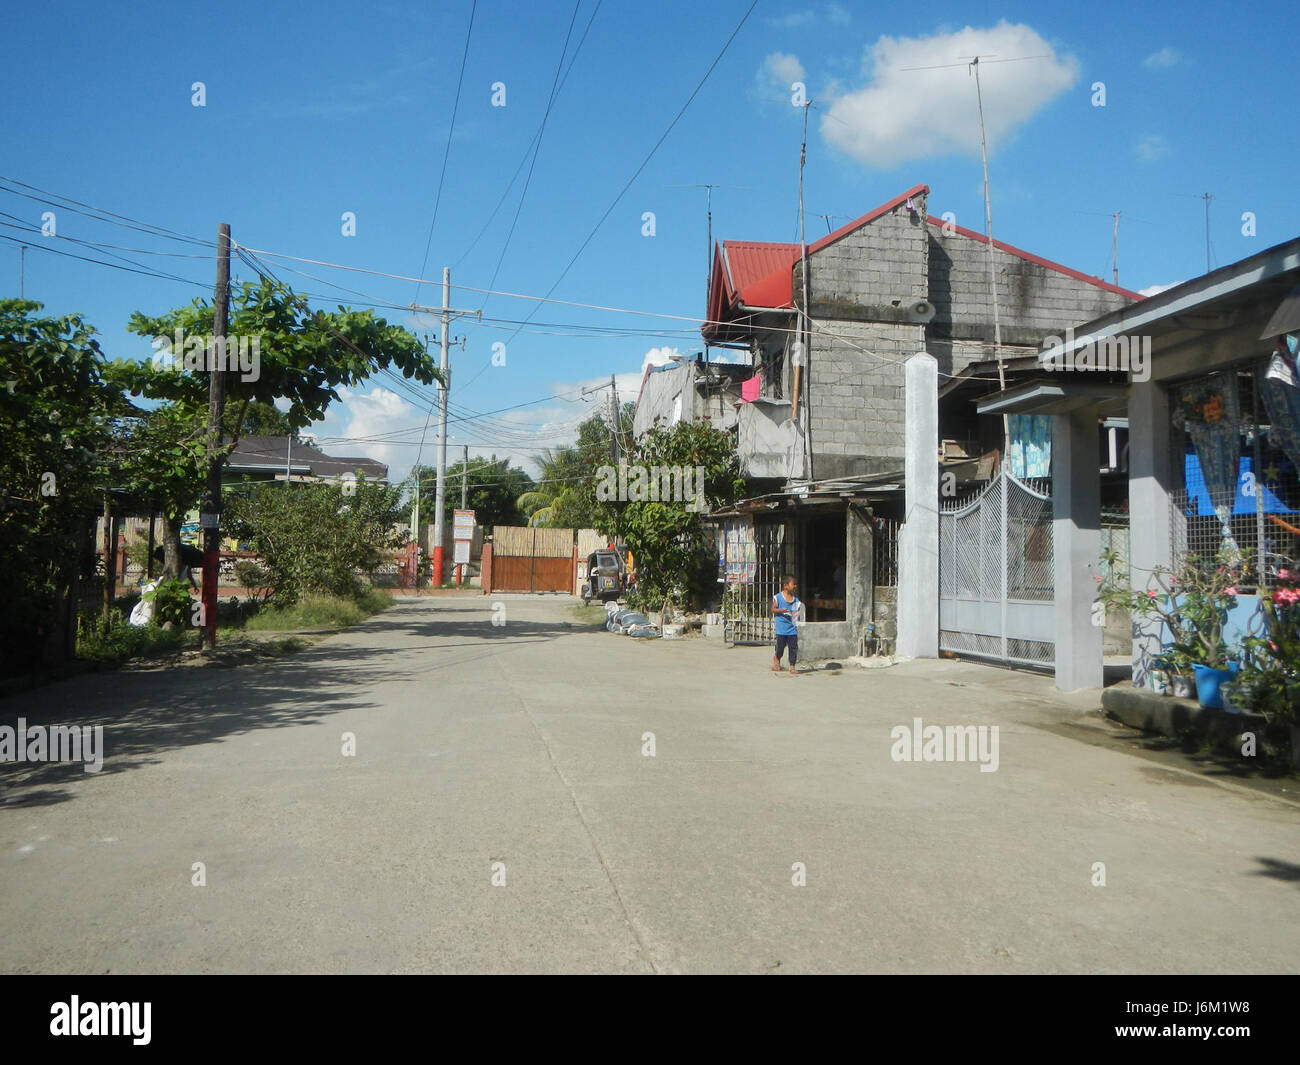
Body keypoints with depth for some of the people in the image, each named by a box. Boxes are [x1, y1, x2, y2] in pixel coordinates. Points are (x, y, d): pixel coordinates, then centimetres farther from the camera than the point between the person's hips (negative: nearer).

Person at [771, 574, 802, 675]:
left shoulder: (795, 598, 7)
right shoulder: (778, 597, -5)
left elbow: (797, 611, 14)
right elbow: (773, 609, -3)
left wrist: (797, 613, -9)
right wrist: (781, 610, -20)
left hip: (792, 626, 3)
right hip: (781, 627, -3)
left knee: (794, 647, -2)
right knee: (780, 646, 5)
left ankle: (792, 667, 6)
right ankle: (777, 658, 36)